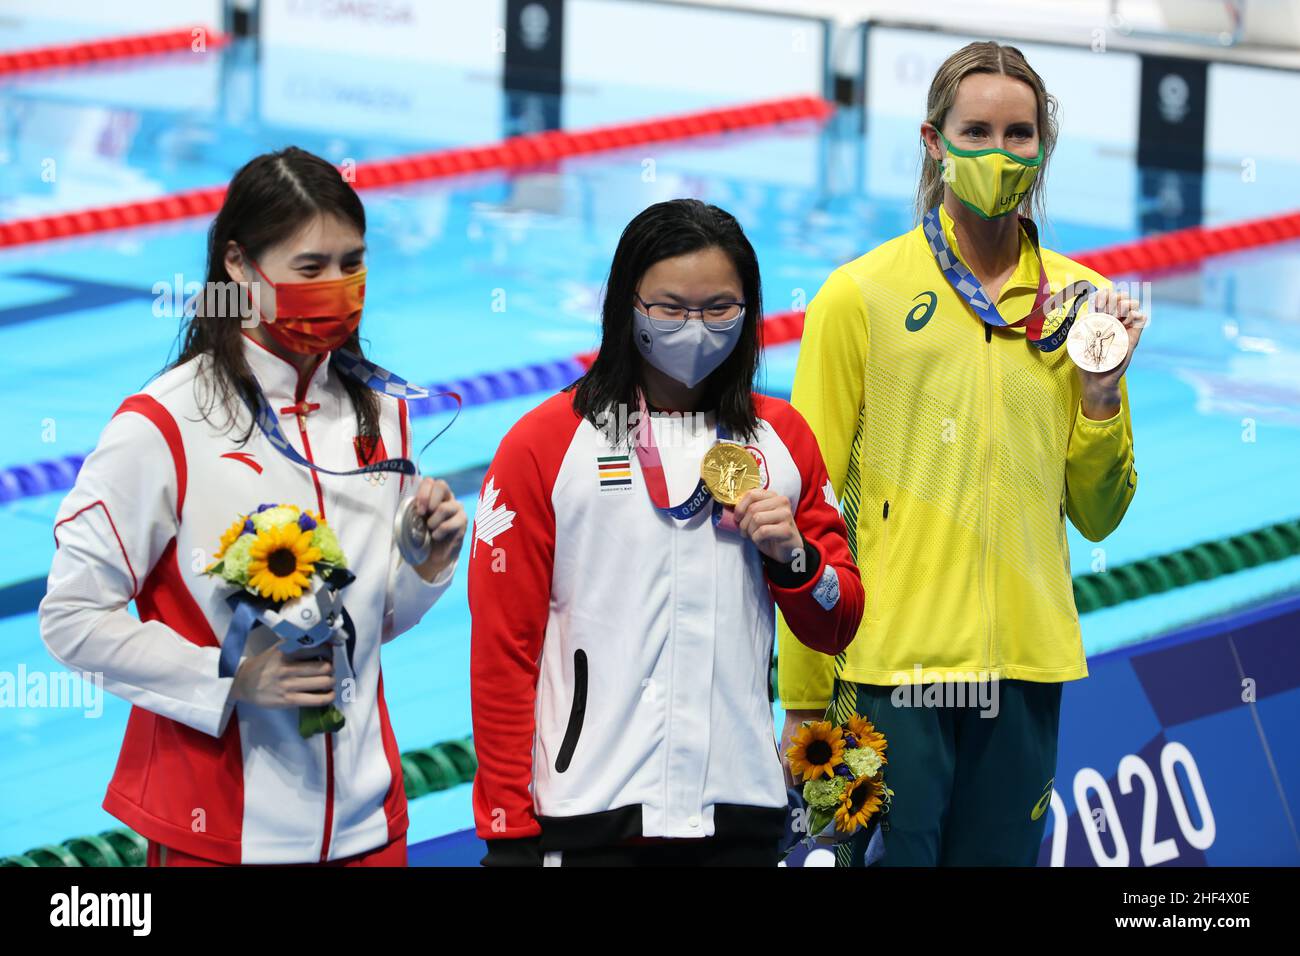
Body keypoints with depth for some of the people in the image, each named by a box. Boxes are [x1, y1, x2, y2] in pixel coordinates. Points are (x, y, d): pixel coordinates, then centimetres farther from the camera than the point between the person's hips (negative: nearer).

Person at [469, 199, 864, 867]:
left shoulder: (782, 438, 9)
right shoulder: (546, 443, -2)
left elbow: (835, 629, 15)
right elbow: (502, 647, -3)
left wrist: (793, 558, -6)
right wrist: (508, 830, -5)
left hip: (740, 812, 3)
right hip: (589, 816, -3)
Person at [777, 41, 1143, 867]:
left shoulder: (1079, 300, 9)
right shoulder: (862, 296, -2)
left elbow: (1098, 516, 14)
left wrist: (1101, 391, -2)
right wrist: (803, 701, -4)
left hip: (1026, 673, 4)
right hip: (891, 671, -3)